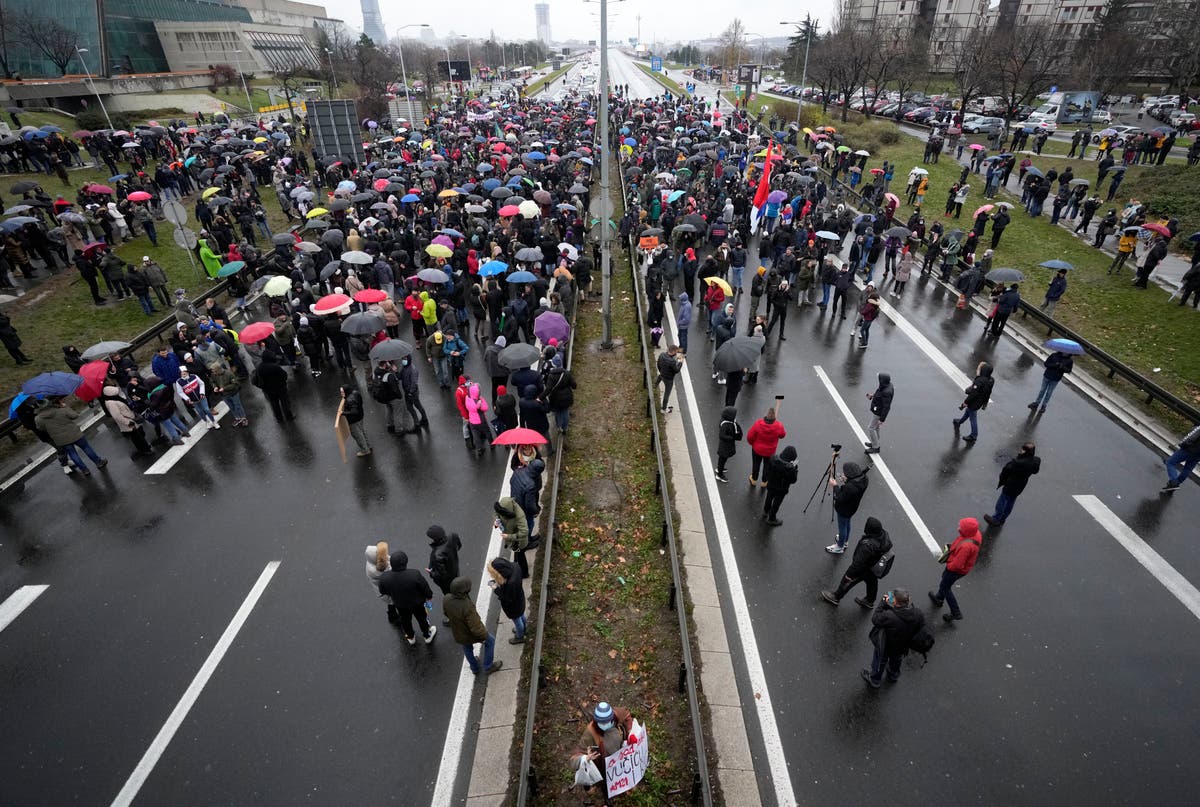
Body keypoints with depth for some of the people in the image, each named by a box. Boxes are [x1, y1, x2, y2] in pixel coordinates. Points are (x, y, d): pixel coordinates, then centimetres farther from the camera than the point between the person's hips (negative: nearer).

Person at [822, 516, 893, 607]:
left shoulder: (867, 545, -44)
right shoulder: (885, 534, -21)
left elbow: (858, 563, -33)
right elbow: (889, 546, 2)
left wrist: (850, 575, -18)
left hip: (863, 570, -7)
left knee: (847, 581, 17)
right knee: (872, 582, 30)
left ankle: (835, 597, 39)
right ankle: (870, 601, 56)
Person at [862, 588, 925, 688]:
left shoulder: (889, 616, -46)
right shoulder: (918, 615, -29)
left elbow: (875, 619, -27)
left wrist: (882, 603, -24)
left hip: (885, 647, -5)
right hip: (902, 647, 5)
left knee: (880, 662, 27)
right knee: (896, 660, 37)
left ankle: (874, 679, 53)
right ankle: (894, 676, 66)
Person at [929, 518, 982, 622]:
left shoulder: (966, 546, -43)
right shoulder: (975, 534, -18)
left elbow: (957, 565, -32)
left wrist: (948, 566, -13)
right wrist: (951, 548, -1)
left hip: (957, 570, -9)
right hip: (965, 566, 9)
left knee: (944, 587, 15)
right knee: (945, 577, 32)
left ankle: (956, 613, 28)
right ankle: (939, 598, 55)